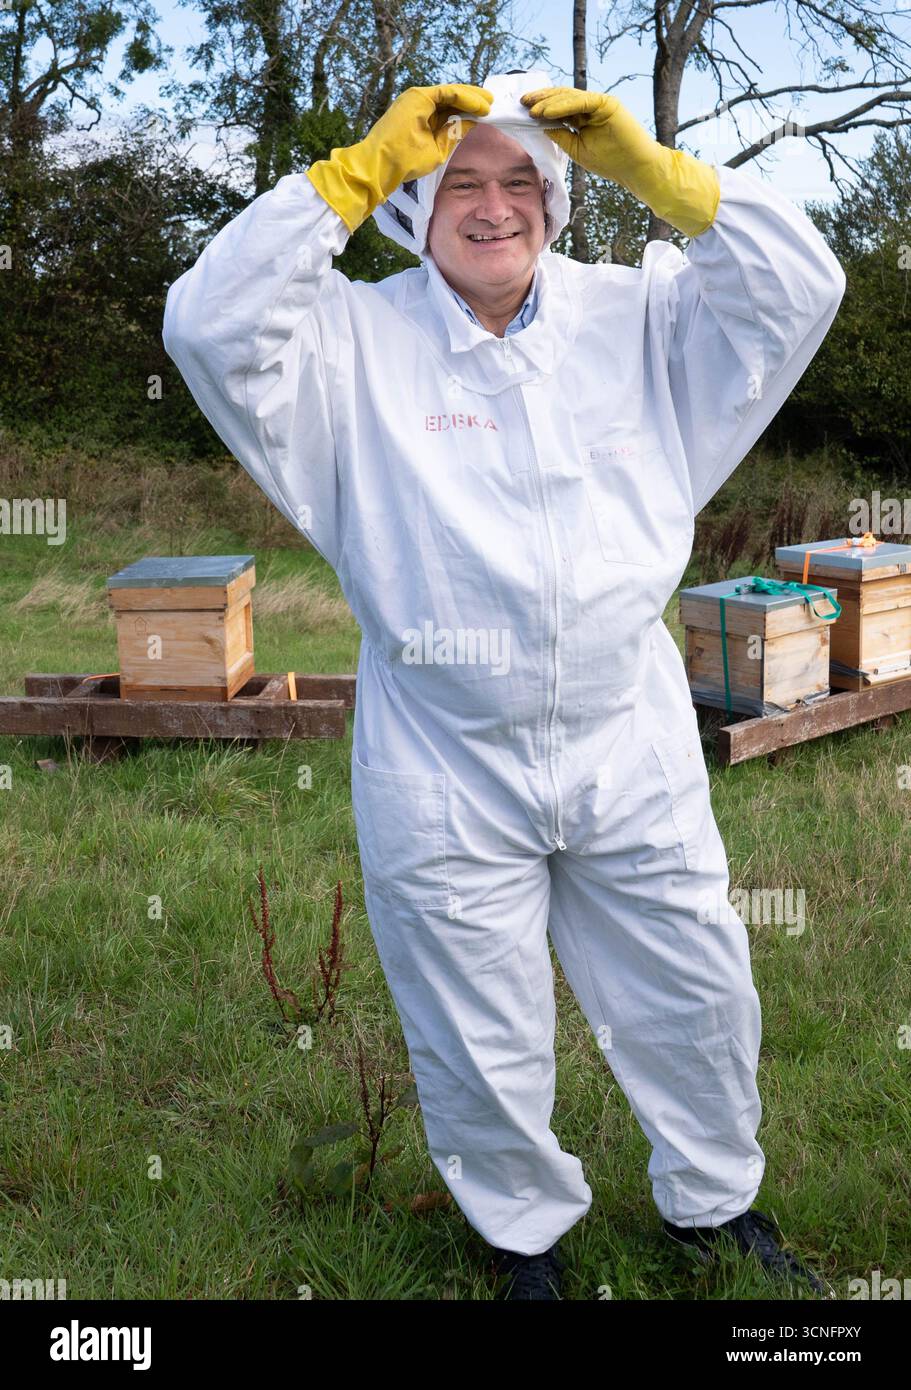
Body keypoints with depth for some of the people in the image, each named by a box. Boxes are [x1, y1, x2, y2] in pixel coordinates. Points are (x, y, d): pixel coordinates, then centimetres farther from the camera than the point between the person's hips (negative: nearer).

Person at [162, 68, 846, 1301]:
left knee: (698, 1003, 19)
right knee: (484, 1049, 15)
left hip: (634, 750, 3)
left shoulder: (637, 314, 3)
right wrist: (360, 170, -20)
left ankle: (713, 1204, 47)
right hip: (447, 778, -2)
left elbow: (799, 288, -3)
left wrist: (651, 169, -12)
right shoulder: (354, 341, -4)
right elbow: (210, 325, -19)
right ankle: (525, 1233, 44)